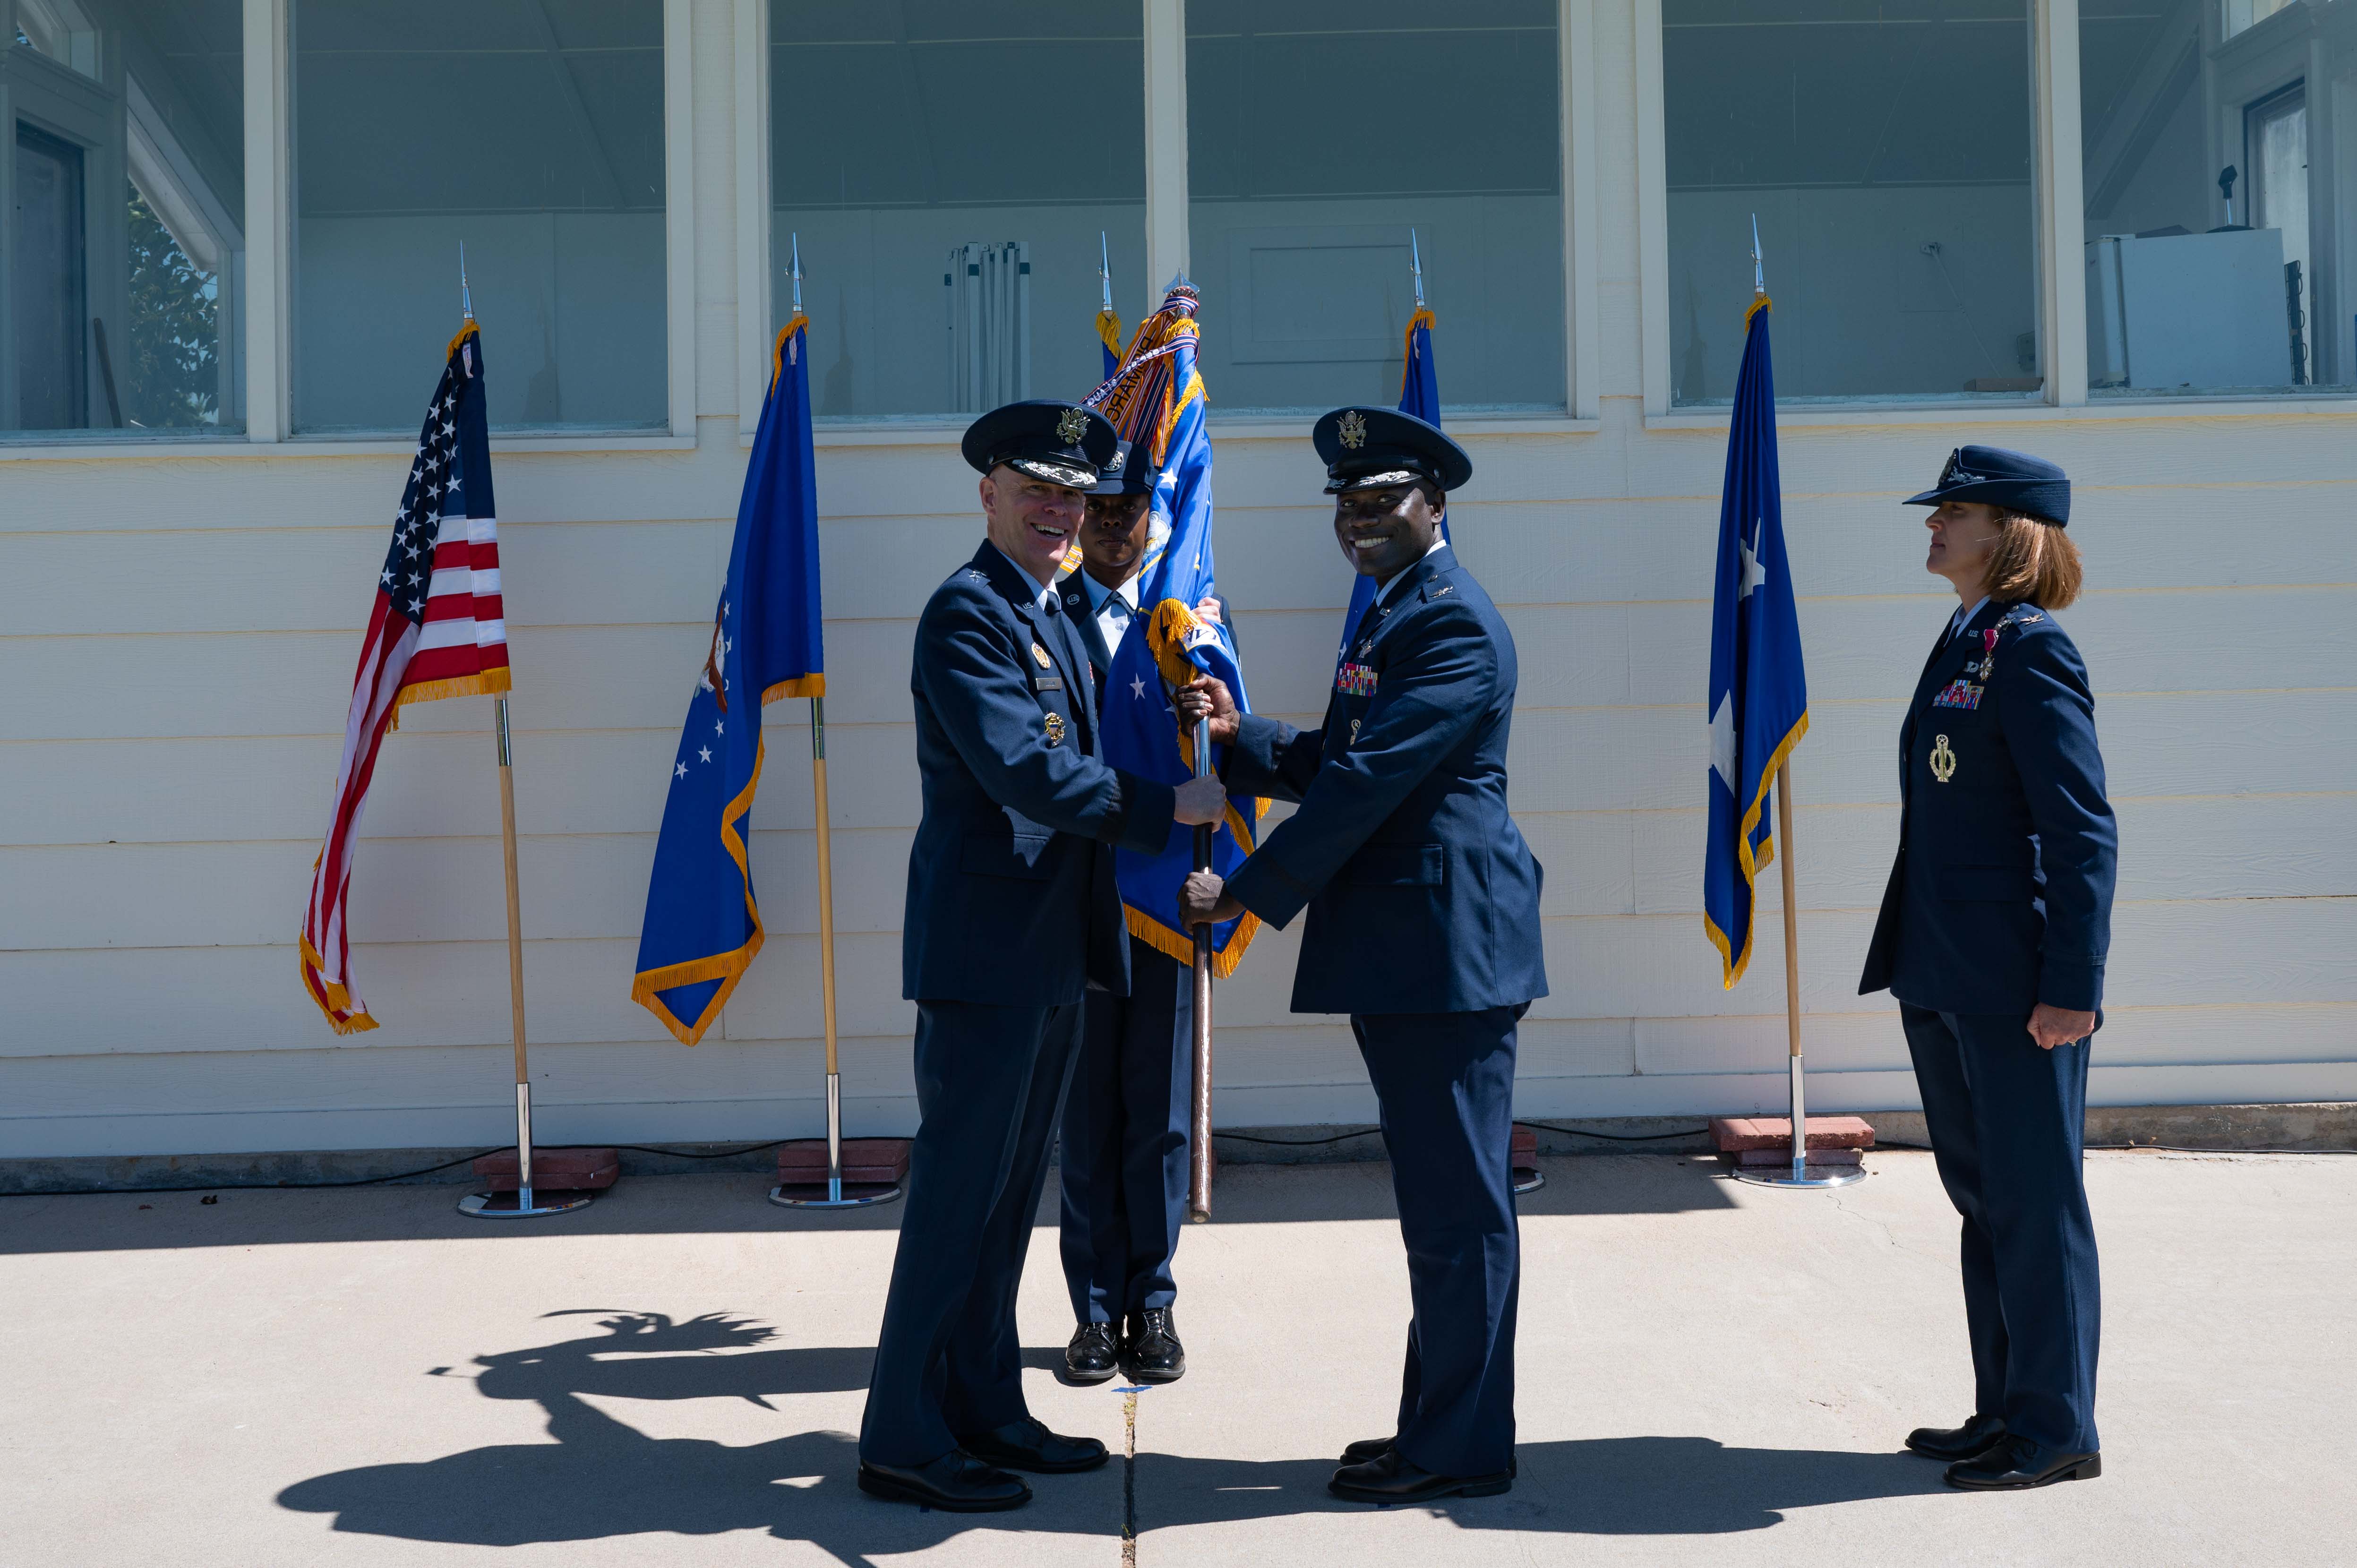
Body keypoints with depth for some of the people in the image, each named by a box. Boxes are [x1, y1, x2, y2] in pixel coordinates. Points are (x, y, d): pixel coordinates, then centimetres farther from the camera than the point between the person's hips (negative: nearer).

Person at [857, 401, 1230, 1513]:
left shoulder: (1053, 619, 18)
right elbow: (1023, 769, -22)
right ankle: (904, 1438, 6)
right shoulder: (966, 612, -12)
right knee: (957, 1185, -4)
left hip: (1051, 950, 10)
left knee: (1007, 1189, 15)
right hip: (985, 946, -10)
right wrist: (1167, 805, -17)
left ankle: (984, 1410, 25)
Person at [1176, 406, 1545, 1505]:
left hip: (1446, 947, -11)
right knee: (1442, 1201, 16)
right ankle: (1438, 1424, 27)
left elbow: (1368, 779, -21)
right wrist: (1239, 735, 4)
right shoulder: (1393, 615, 20)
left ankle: (1460, 1448, 6)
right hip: (1402, 955, 11)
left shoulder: (1455, 625, -14)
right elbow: (1330, 765, 21)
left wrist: (1248, 892, -18)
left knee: (1458, 1204, -3)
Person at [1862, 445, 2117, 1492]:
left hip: (2014, 983, -9)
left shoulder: (2031, 652, -13)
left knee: (2033, 1200, 1)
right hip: (1943, 975, 9)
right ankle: (2005, 1410, 27)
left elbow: (2083, 830, -17)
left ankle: (2057, 1429, 12)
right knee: (1981, 1196, 16)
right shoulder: (1963, 645, 14)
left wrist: (2072, 983, -20)